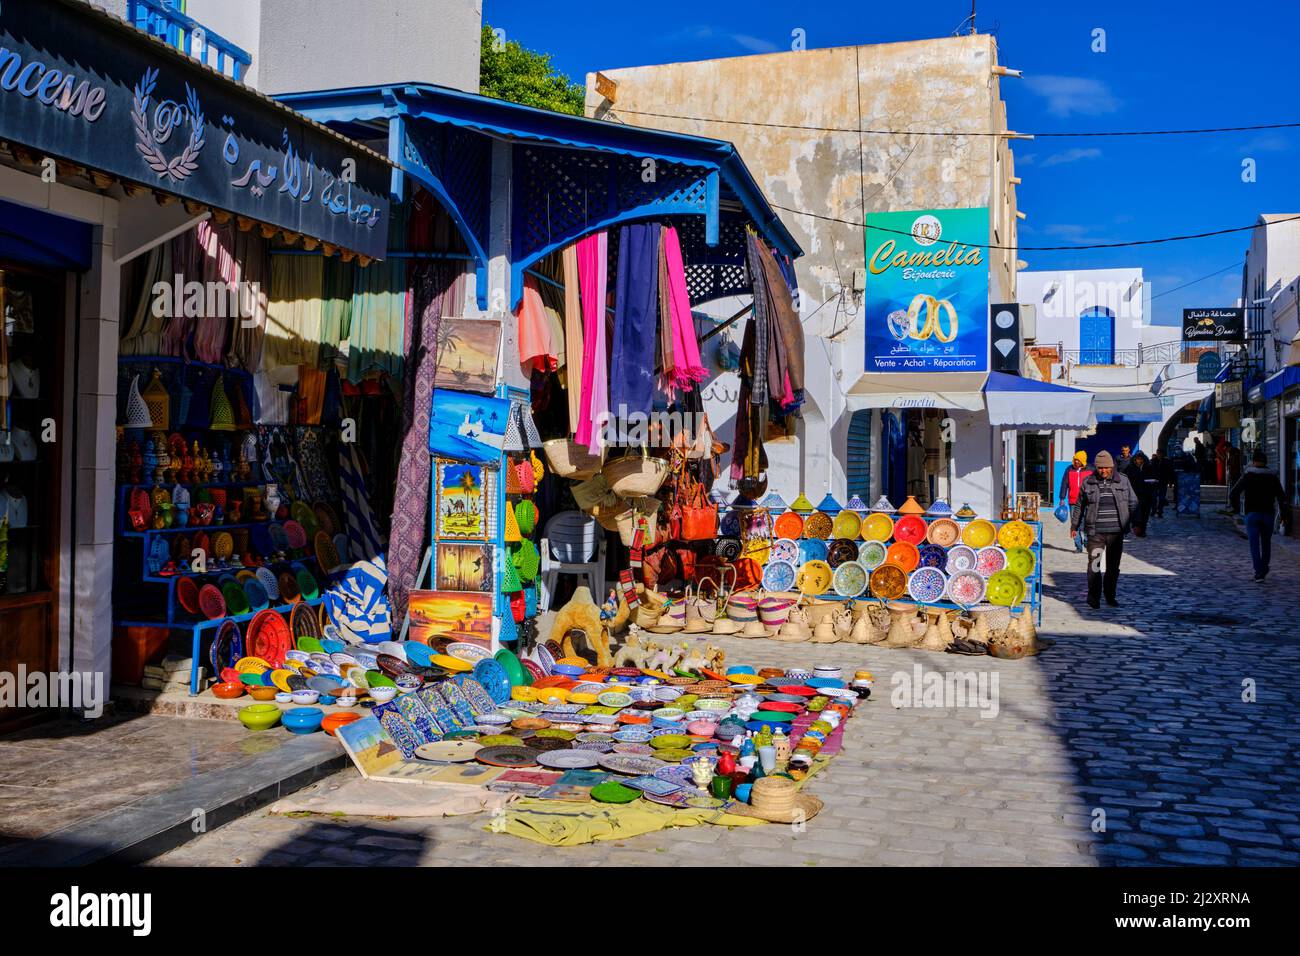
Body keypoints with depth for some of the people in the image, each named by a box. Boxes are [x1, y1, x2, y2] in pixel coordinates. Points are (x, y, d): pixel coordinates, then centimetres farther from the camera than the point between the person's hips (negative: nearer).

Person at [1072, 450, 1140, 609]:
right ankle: (1093, 597, 4)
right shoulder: (1088, 482, 3)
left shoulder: (1123, 481, 6)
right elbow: (1079, 506, 12)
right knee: (1094, 565, -5)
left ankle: (1110, 596, 20)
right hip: (1095, 532, -1)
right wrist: (1074, 526, 13)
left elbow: (1133, 504, 12)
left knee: (1113, 566, 8)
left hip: (1116, 532, 1)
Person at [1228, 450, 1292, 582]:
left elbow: (1233, 493, -8)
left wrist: (1235, 507, 8)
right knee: (1266, 543, 18)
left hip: (1252, 514, -3)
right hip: (1268, 514, 3)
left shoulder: (1247, 476, -2)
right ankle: (1264, 569, 30)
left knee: (1254, 544, -3)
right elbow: (1281, 497, 2)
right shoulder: (1273, 477, 5)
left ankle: (1259, 572, -13)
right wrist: (1285, 516, 6)